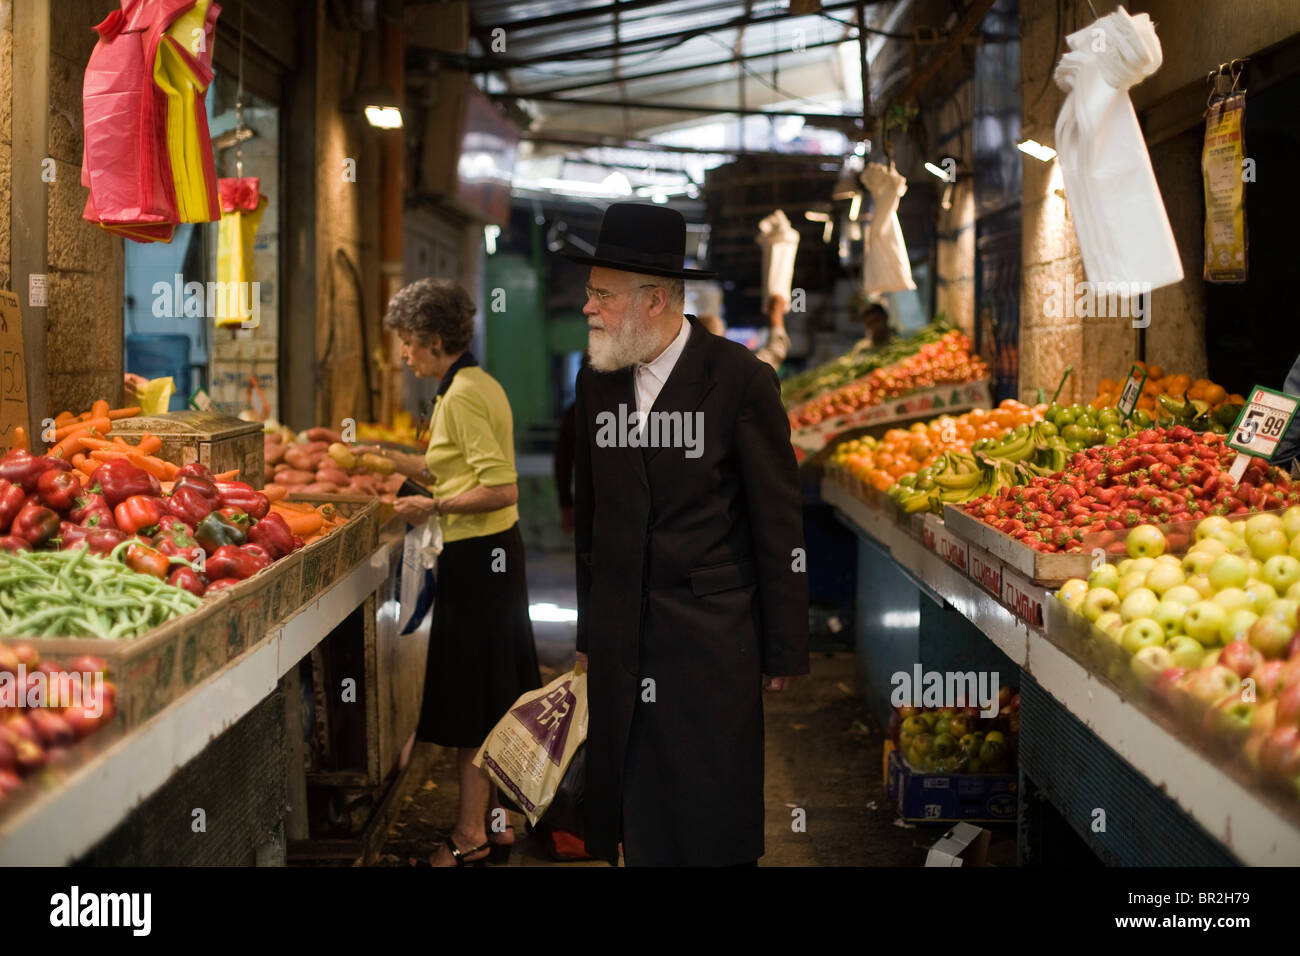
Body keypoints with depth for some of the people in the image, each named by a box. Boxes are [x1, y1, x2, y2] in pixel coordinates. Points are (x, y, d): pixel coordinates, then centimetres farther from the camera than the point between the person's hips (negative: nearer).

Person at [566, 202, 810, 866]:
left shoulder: (741, 380, -9)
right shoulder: (595, 381, 7)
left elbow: (779, 523, -6)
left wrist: (783, 652, -5)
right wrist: (589, 631, 14)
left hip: (712, 636, -4)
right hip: (619, 641, 5)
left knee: (711, 827, 4)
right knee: (632, 825, 9)